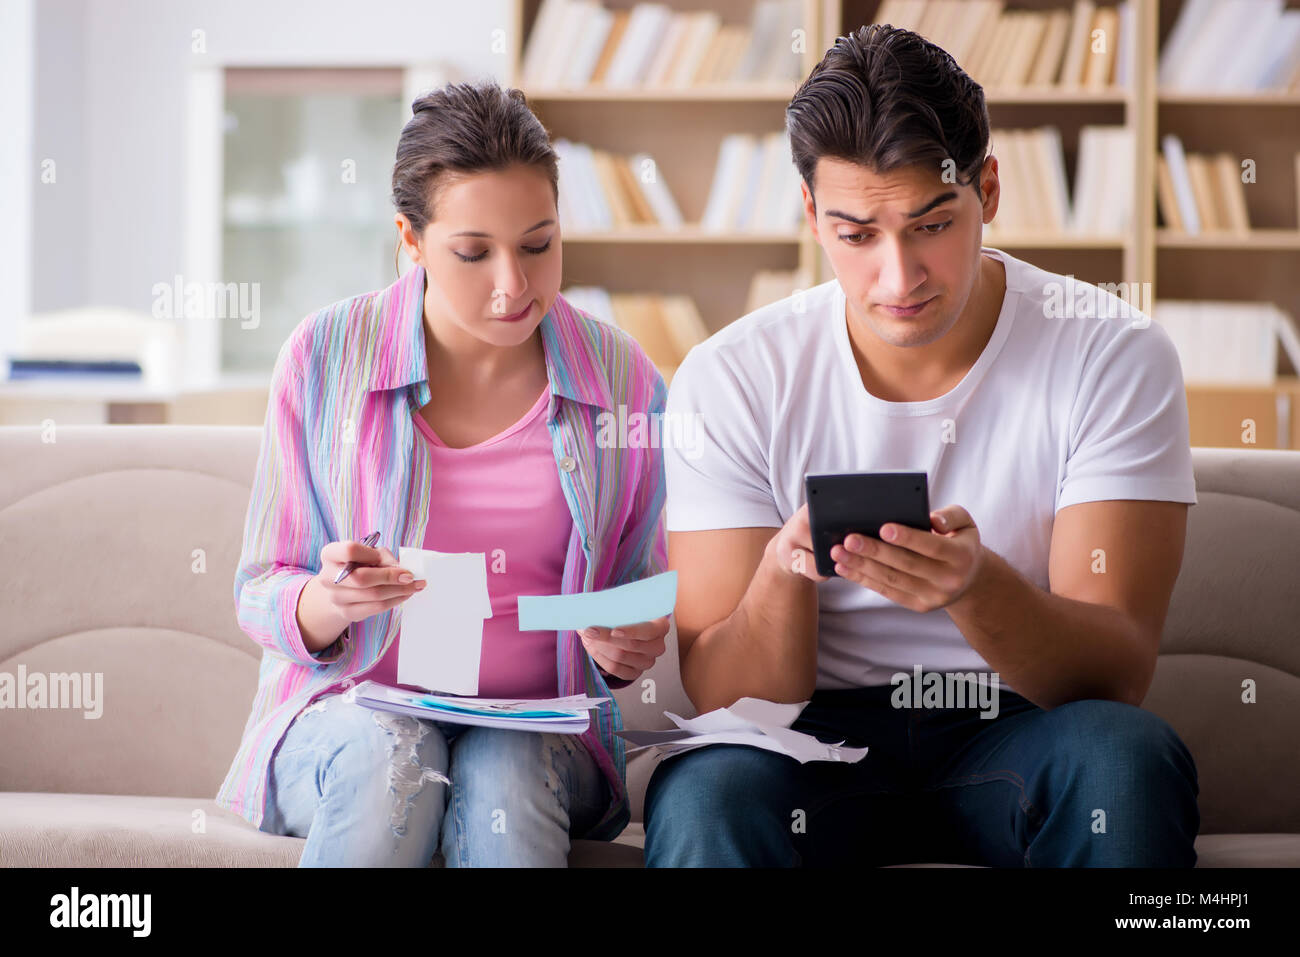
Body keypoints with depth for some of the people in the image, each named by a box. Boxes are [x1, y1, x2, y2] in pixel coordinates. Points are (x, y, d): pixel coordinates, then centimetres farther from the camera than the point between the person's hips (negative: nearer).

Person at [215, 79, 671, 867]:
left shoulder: (623, 379, 2)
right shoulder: (327, 356, -2)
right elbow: (261, 598, 2)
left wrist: (625, 650, -11)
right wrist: (330, 602, -22)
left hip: (537, 729, 0)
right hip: (346, 709, 0)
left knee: (503, 774, -34)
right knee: (385, 755, -34)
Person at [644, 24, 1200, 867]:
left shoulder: (1113, 356, -6)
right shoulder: (731, 382, -4)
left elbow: (1117, 672, -13)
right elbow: (723, 698, -6)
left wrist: (976, 586, -34)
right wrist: (786, 570, -28)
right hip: (826, 739, -1)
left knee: (1129, 758, -33)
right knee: (704, 791, -34)